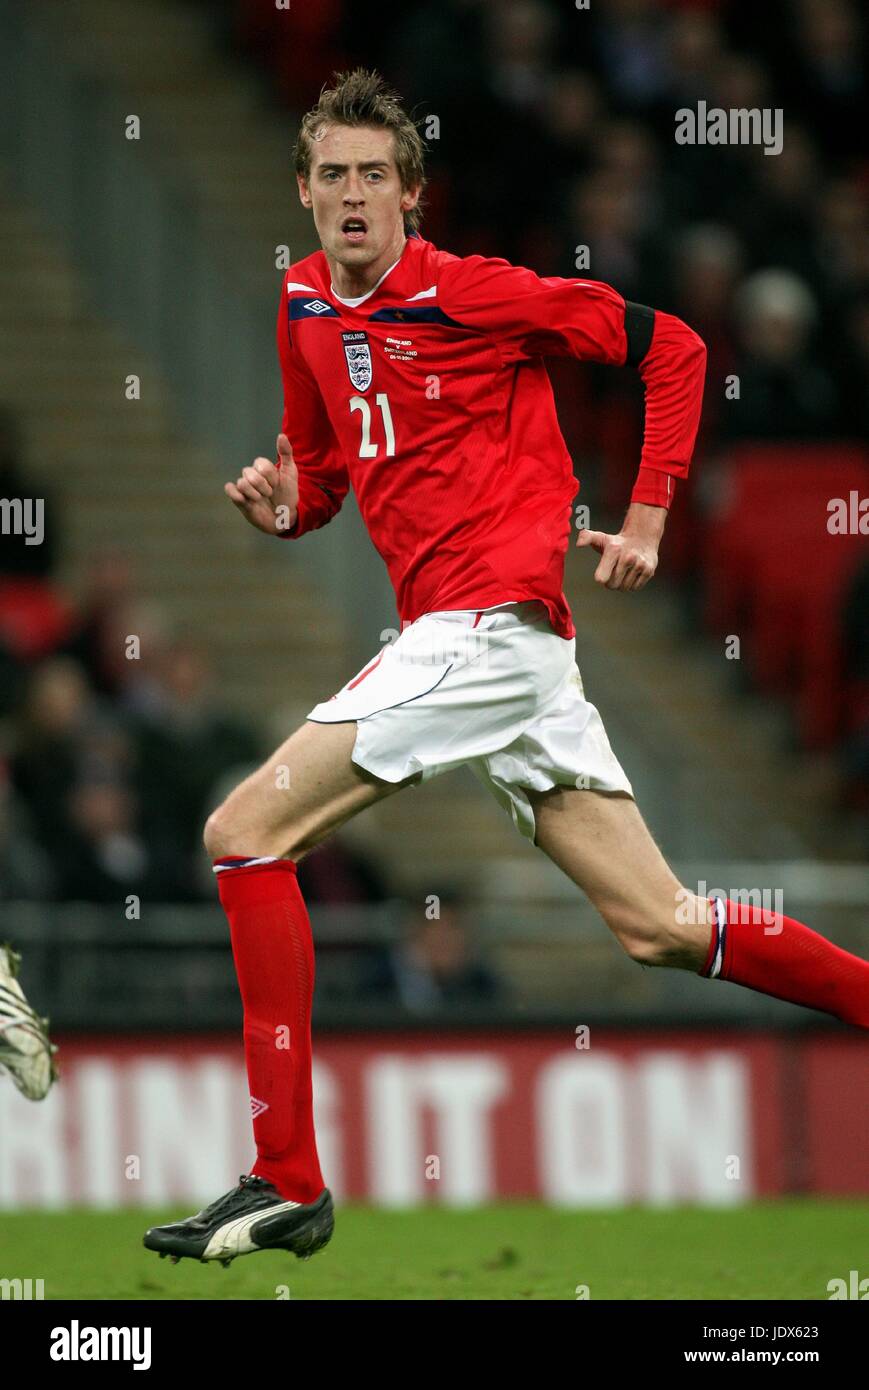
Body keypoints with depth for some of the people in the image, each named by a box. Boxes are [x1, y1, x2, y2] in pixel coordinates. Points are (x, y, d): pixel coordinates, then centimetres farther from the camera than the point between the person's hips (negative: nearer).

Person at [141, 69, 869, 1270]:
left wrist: (647, 520, -7)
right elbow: (326, 464, 28)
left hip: (489, 619, -8)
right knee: (659, 929, 7)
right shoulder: (307, 309, 15)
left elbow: (671, 347, -4)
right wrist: (286, 502, 4)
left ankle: (286, 1180, -12)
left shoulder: (467, 292, -8)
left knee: (244, 834, -12)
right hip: (453, 632, 8)